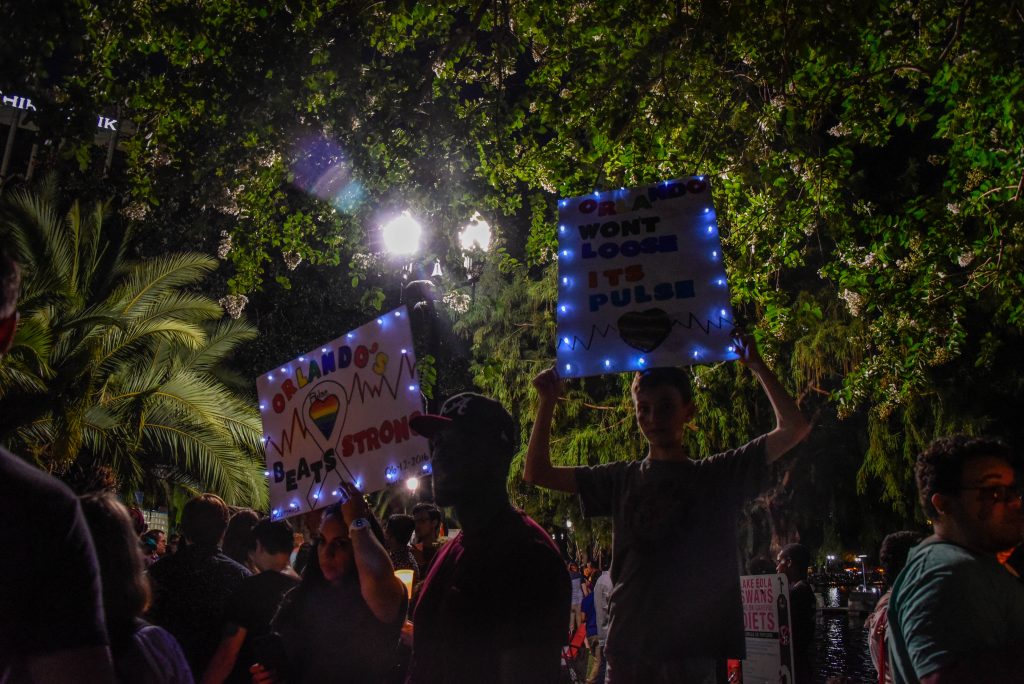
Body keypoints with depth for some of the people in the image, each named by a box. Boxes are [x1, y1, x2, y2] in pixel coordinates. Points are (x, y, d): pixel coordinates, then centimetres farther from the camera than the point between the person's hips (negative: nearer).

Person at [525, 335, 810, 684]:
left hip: (697, 649, -1)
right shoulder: (621, 479, 10)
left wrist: (757, 367, -1)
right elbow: (536, 472, 11)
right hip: (628, 648, 2)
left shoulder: (719, 474, 6)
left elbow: (794, 428, 1)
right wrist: (548, 401, 4)